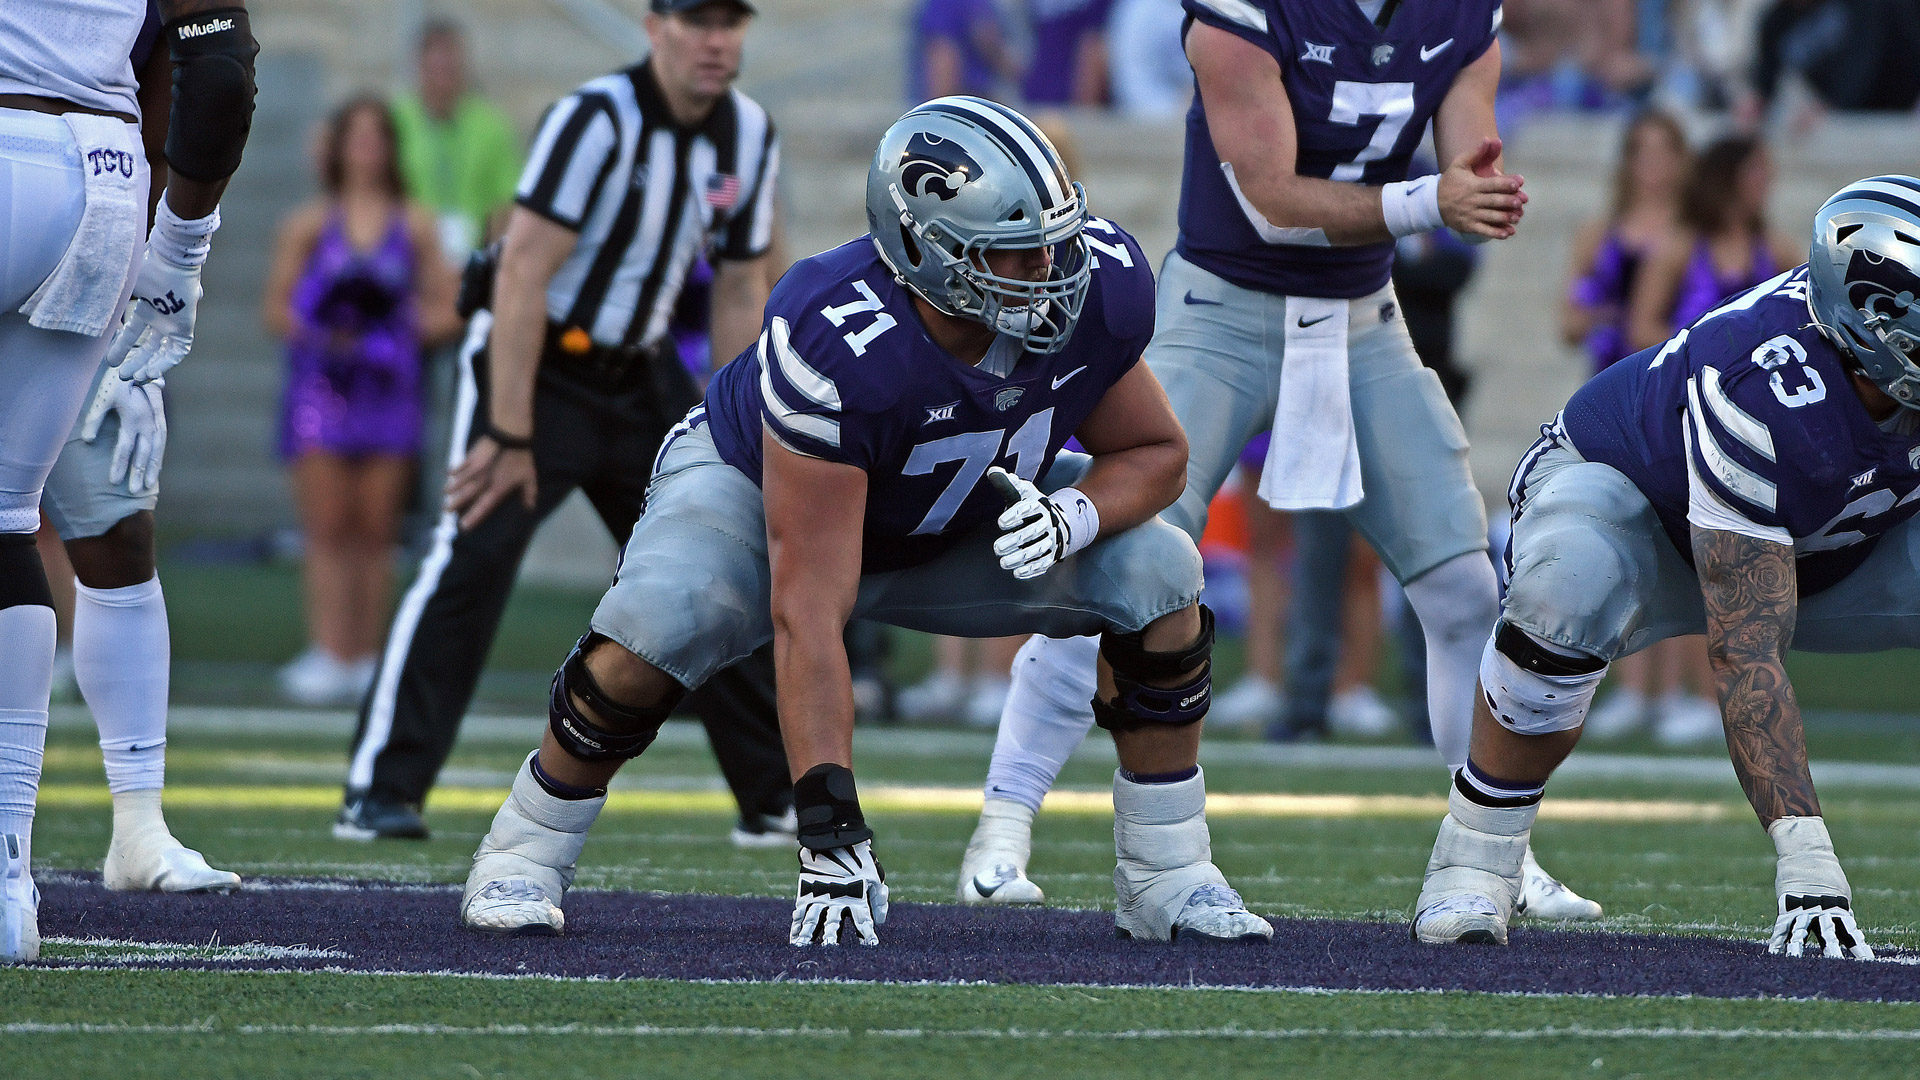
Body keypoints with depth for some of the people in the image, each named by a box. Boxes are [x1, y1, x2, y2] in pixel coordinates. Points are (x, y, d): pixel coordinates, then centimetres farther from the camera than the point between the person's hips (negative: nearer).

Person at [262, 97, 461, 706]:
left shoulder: (415, 227, 8)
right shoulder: (310, 224, 6)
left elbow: (448, 312, 8)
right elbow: (274, 309, 6)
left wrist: (401, 325, -9)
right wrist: (320, 328, -11)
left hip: (388, 388, 1)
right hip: (320, 387, -1)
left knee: (376, 530, -1)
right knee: (327, 528, -8)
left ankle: (365, 660, 4)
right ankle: (326, 656, -10)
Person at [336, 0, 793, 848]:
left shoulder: (750, 136, -2)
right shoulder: (595, 120, -23)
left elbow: (739, 292, 8)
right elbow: (524, 277, -25)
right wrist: (511, 435, -28)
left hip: (641, 374, 7)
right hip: (530, 364, -7)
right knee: (469, 562, -20)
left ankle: (774, 801, 17)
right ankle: (379, 792, -19)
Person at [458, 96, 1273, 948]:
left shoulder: (1098, 288, -28)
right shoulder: (837, 343, -43)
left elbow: (1154, 451, -7)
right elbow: (807, 610, -42)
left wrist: (1075, 516, -32)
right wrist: (830, 829, -44)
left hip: (964, 522, 5)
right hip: (756, 488, -5)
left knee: (1159, 575, -16)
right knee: (657, 628, -33)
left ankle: (1165, 878, 0)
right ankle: (524, 855, -7)